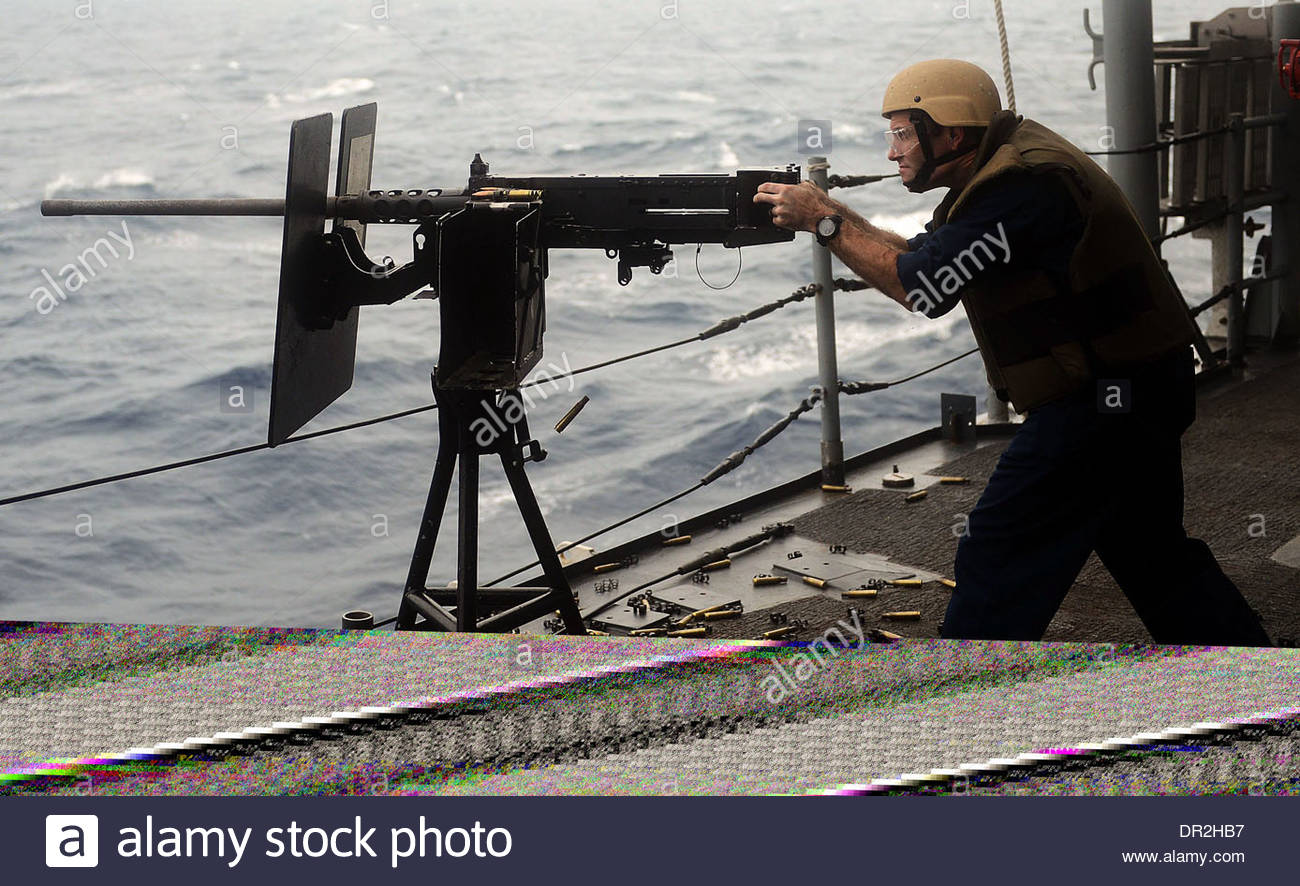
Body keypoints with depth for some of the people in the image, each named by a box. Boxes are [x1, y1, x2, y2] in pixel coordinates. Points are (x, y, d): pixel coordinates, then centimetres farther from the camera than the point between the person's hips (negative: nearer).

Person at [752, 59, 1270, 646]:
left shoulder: (1023, 184, -23)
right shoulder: (1006, 164, 9)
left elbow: (923, 288, -23)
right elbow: (923, 259, 13)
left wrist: (825, 222, -14)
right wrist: (832, 214, 1)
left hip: (1103, 399, -10)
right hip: (1135, 391, 11)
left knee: (999, 555, -3)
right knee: (1152, 552, 21)